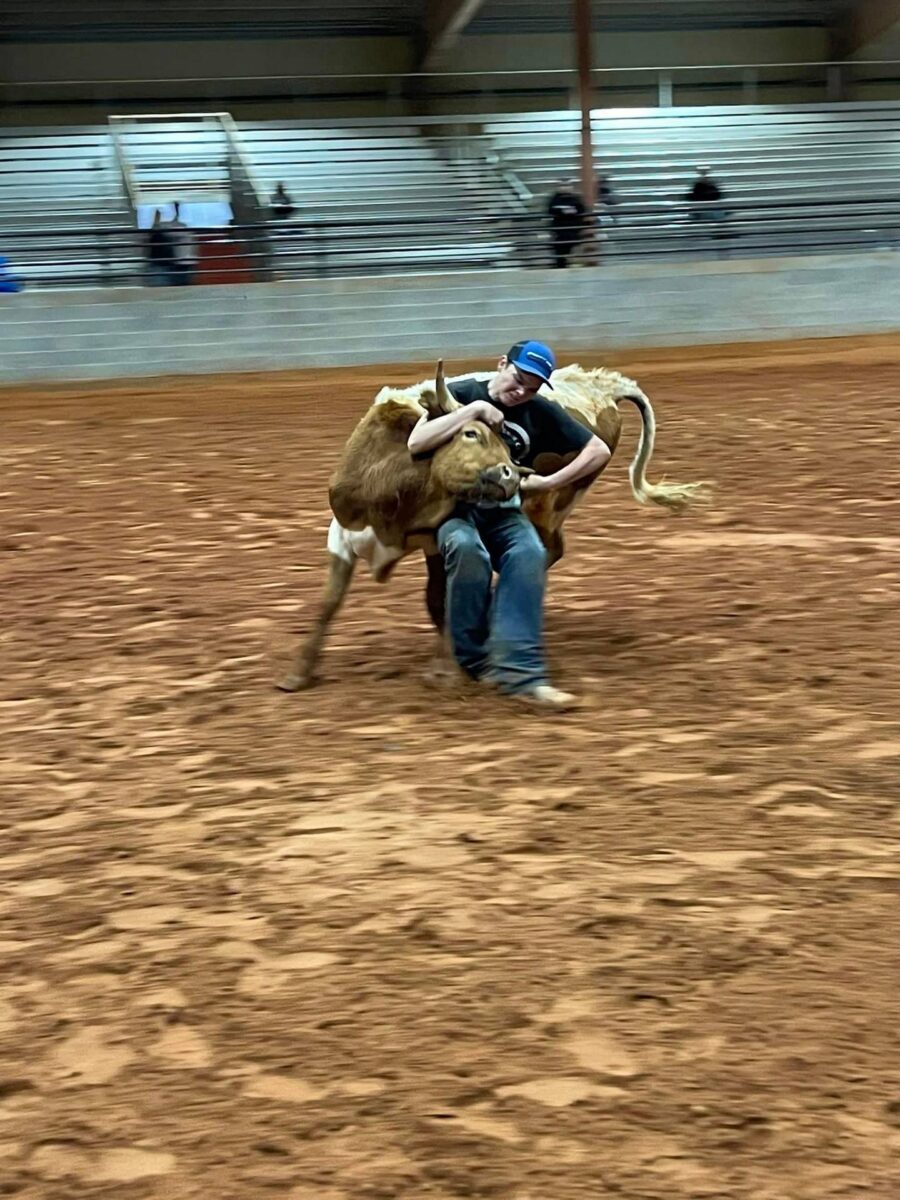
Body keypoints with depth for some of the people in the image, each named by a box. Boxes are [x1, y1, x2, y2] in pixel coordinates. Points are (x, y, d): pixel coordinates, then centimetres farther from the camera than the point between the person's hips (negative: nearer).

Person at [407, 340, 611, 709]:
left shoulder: (540, 413, 3)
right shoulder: (460, 393, -4)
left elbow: (599, 451, 7)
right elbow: (416, 444, -19)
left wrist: (550, 482, -5)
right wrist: (474, 410, -20)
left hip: (504, 513, 2)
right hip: (452, 508, -2)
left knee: (529, 554, -33)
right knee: (466, 547, -38)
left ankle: (519, 670, -41)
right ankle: (476, 661, -23)